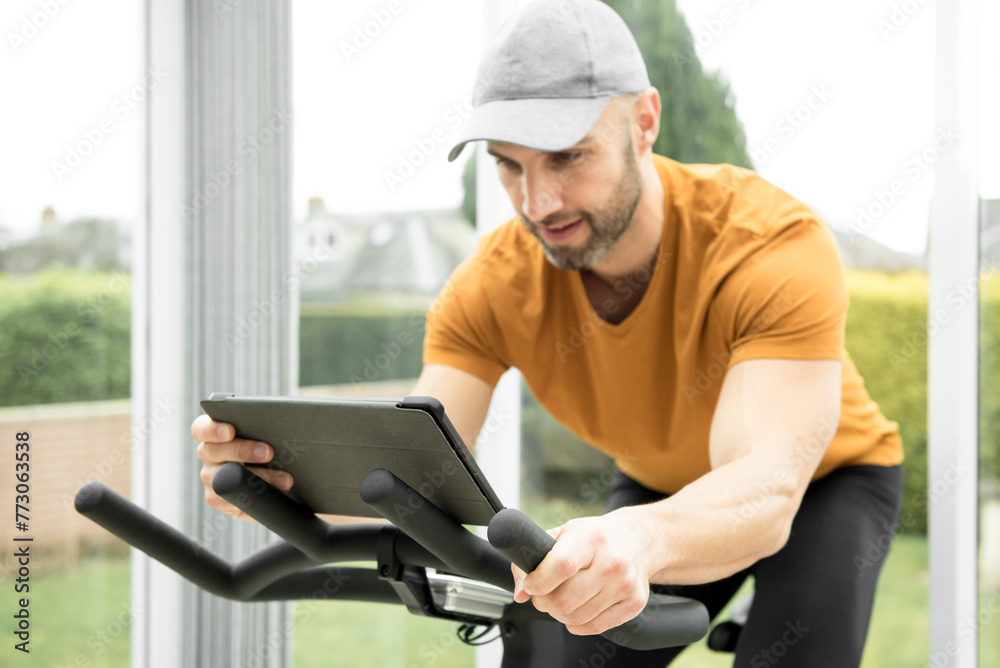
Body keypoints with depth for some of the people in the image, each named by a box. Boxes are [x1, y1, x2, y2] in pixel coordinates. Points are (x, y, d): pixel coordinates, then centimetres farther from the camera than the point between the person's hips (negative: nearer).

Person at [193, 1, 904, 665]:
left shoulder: (777, 247, -38)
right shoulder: (493, 289, -25)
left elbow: (767, 489, -51)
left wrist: (638, 540, -73)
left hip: (824, 478, -3)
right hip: (659, 490, 3)